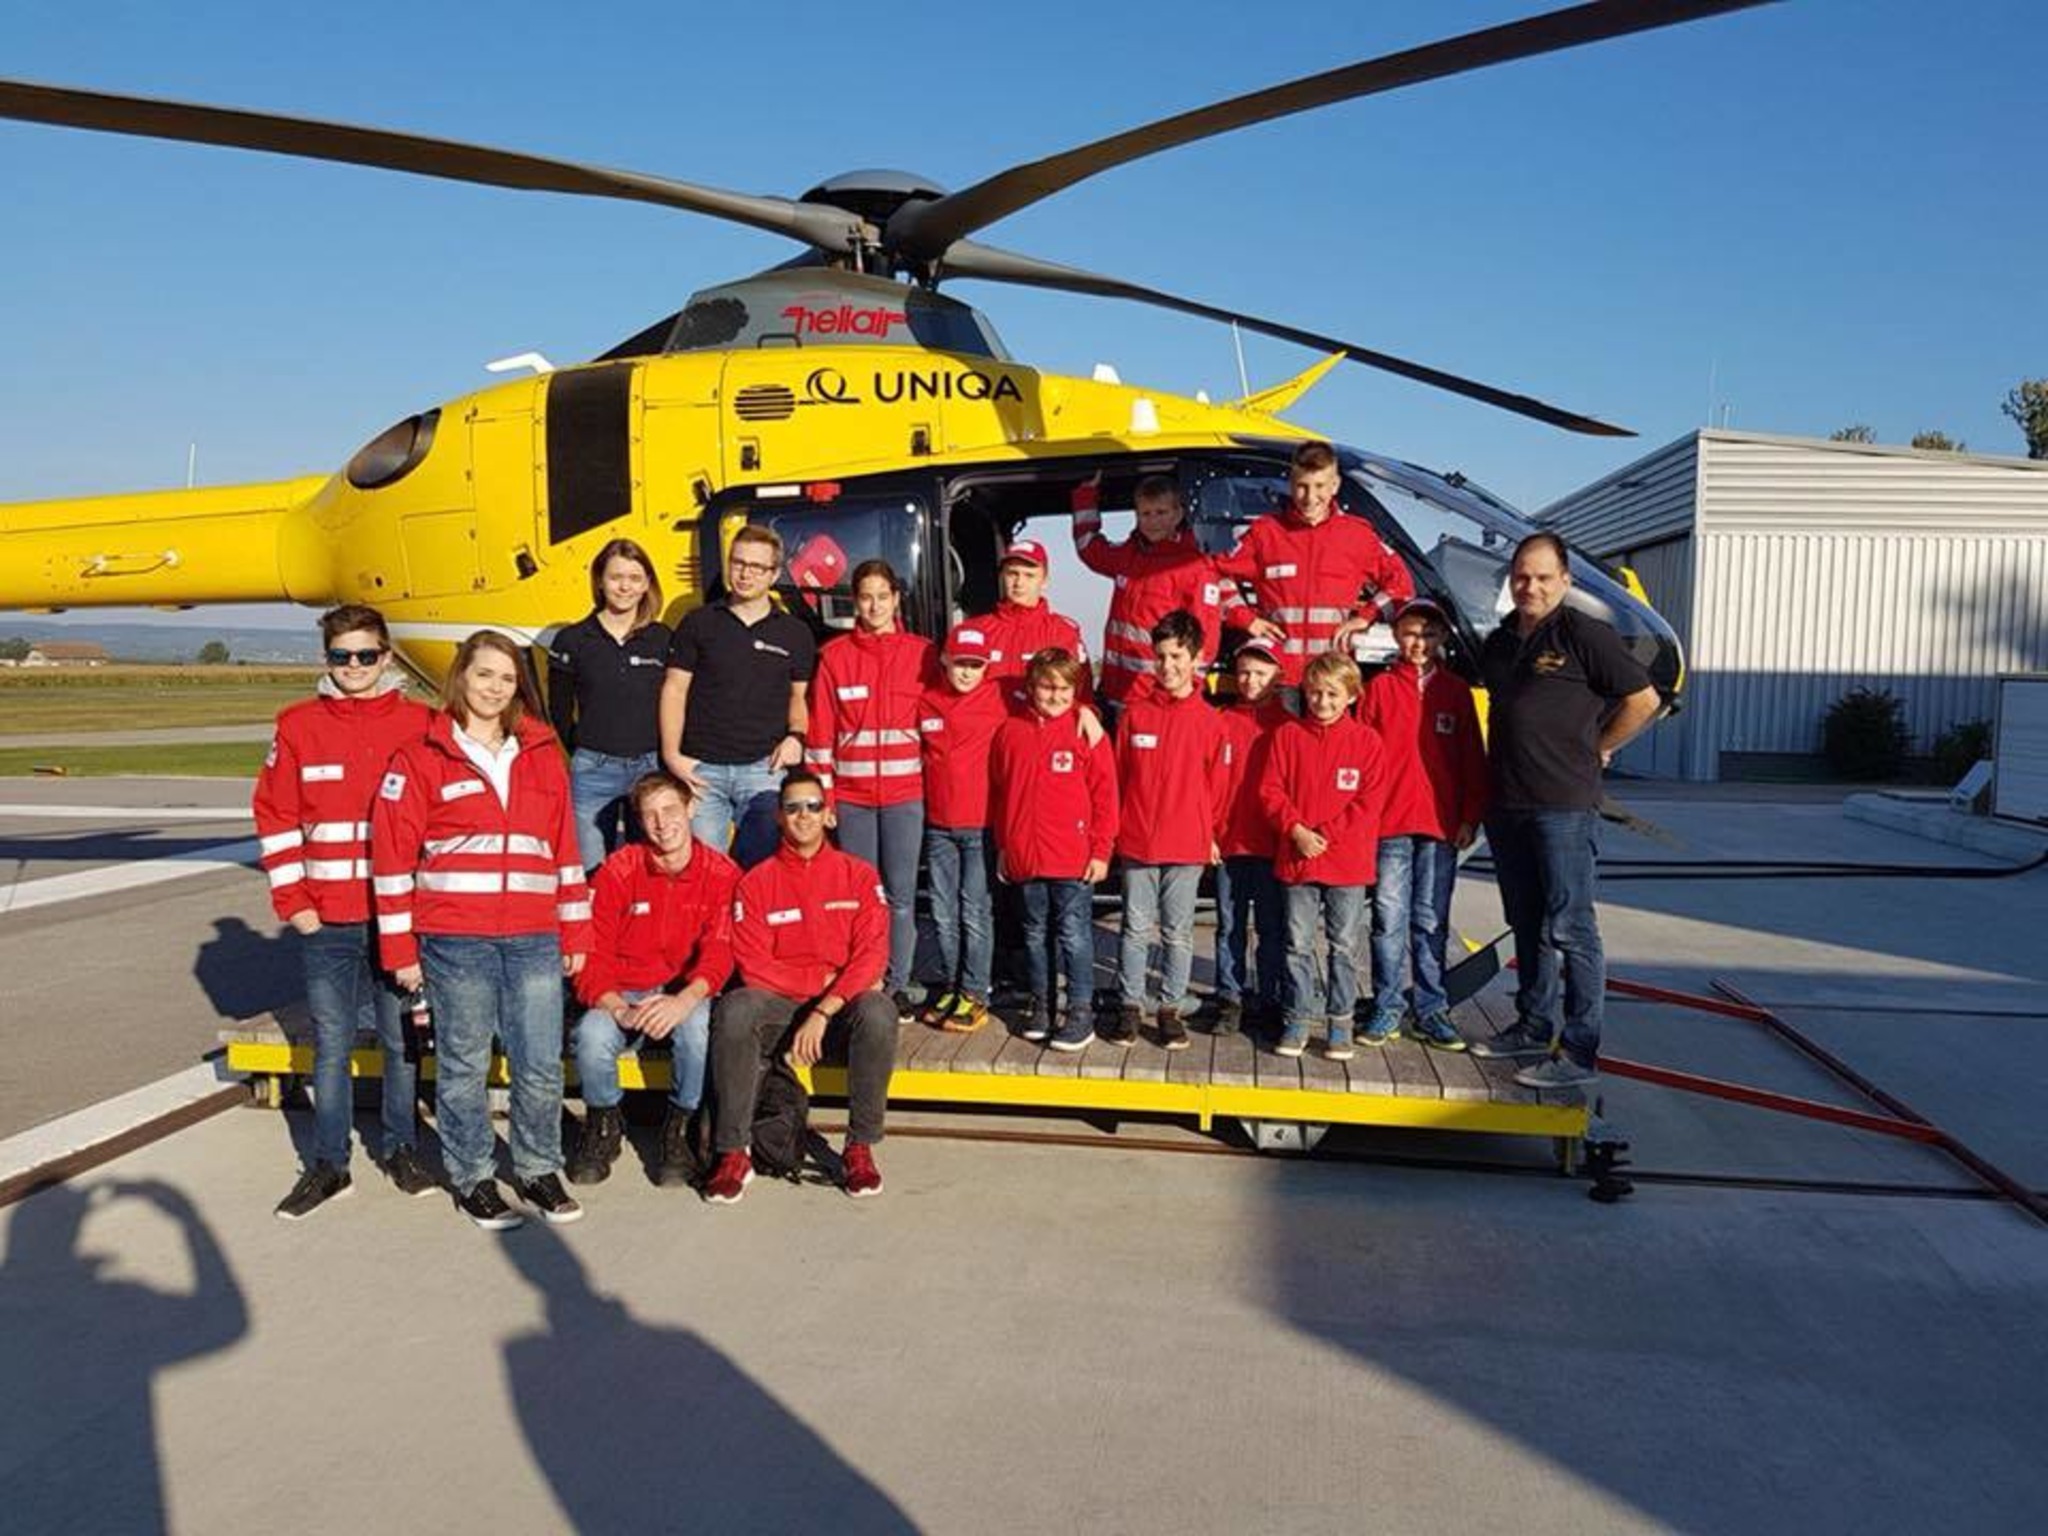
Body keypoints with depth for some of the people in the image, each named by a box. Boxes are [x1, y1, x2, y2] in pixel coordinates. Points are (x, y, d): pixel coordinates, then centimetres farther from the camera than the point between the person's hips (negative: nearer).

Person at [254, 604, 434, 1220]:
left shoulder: (419, 724, 0)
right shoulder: (298, 725, 3)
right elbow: (275, 817, 5)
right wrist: (291, 901, -1)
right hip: (327, 921, 1)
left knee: (403, 1039, 9)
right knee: (331, 1045, 8)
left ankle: (401, 1150, 24)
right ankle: (327, 1163, 19)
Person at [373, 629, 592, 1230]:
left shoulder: (543, 755, 12)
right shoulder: (422, 758, 2)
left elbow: (565, 849, 13)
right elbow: (392, 856, 0)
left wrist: (575, 935, 11)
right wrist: (399, 948, -2)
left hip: (534, 939, 3)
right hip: (455, 941, -2)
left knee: (542, 1066, 5)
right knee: (464, 1067, 6)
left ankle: (538, 1170, 23)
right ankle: (472, 1178, 22)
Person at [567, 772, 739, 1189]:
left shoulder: (721, 873, -5)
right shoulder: (618, 871, -4)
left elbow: (720, 952, -15)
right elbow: (592, 955, -8)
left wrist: (684, 1000, -35)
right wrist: (618, 1009, -27)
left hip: (687, 995, -1)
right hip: (624, 994, 1)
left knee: (698, 1027, -35)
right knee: (591, 1036, -31)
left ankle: (678, 1130, -6)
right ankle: (604, 1126, 2)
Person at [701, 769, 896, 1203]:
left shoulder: (858, 875, 6)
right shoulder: (757, 881, 6)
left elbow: (871, 956, -4)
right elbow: (753, 965, -2)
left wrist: (822, 1012, -16)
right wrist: (822, 978, -11)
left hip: (840, 1007, 0)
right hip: (776, 1004, 0)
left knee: (877, 1012, -33)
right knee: (734, 1011, -31)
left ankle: (860, 1147, -20)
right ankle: (734, 1152, -23)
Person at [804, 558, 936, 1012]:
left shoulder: (922, 652, 4)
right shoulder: (834, 656, 4)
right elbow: (820, 731, 3)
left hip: (906, 793, 0)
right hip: (851, 794, 0)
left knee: (900, 892, 2)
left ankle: (897, 985, 12)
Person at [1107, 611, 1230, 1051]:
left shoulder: (1209, 720, -3)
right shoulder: (1135, 712, 0)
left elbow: (1218, 783, 2)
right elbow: (1119, 774, 4)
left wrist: (1212, 834, 4)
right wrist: (1114, 827, 5)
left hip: (1188, 845, -1)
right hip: (1136, 841, 1)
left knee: (1178, 932, 9)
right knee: (1136, 928, 9)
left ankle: (1171, 1009, 20)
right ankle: (1131, 1006, 20)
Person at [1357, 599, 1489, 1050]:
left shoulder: (1457, 691, 9)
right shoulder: (1379, 688, 5)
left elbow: (1473, 760, 9)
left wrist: (1470, 817, 3)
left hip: (1442, 825, 1)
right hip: (1388, 824, -1)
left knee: (1431, 921, 7)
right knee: (1389, 919, 1)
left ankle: (1431, 1012, 15)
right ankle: (1387, 1010, 10)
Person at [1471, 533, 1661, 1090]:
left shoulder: (1584, 635, -7)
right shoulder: (1498, 643, 14)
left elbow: (1643, 699, -6)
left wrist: (1595, 750, -2)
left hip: (1564, 806, -7)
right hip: (1506, 804, 8)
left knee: (1569, 928, -6)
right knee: (1527, 924, 16)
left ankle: (1580, 1053, -1)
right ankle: (1533, 1027, 28)